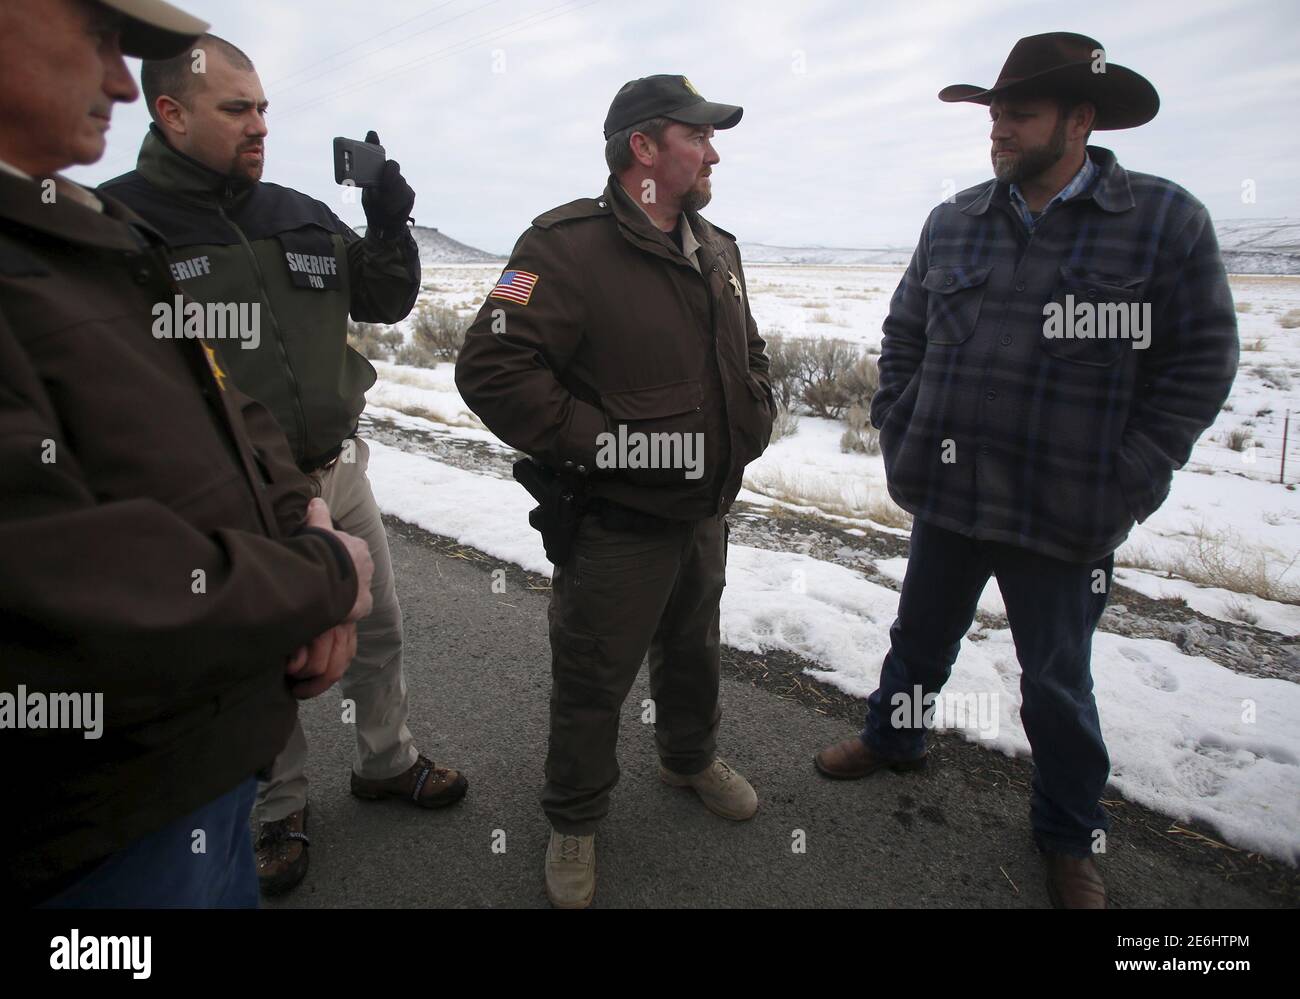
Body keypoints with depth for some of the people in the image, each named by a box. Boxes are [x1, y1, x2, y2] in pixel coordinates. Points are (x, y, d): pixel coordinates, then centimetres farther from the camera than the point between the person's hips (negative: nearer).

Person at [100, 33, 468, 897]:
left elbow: (386, 304, 10)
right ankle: (280, 811, 36)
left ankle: (388, 762, 41)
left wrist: (390, 227, -6)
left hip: (340, 471, 5)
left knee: (380, 631, 18)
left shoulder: (305, 216, 5)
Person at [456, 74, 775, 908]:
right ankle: (575, 821, 33)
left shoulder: (717, 250, 9)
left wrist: (755, 418, 7)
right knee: (592, 682, 8)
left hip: (707, 510, 8)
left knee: (694, 649, 26)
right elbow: (491, 364, -27)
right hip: (617, 522, -7)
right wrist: (597, 440, -26)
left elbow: (749, 351, 23)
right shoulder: (571, 245, -19)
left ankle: (692, 757, 52)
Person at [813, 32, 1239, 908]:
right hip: (947, 497, 3)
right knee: (921, 637, 21)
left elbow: (1203, 362, -5)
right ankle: (894, 738, 50)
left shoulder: (1167, 220, -6)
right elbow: (904, 335, 11)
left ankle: (1072, 833, 38)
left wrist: (1124, 484, -10)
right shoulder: (954, 222, 4)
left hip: (1066, 517, -3)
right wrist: (899, 436, 2)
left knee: (1057, 683, 13)